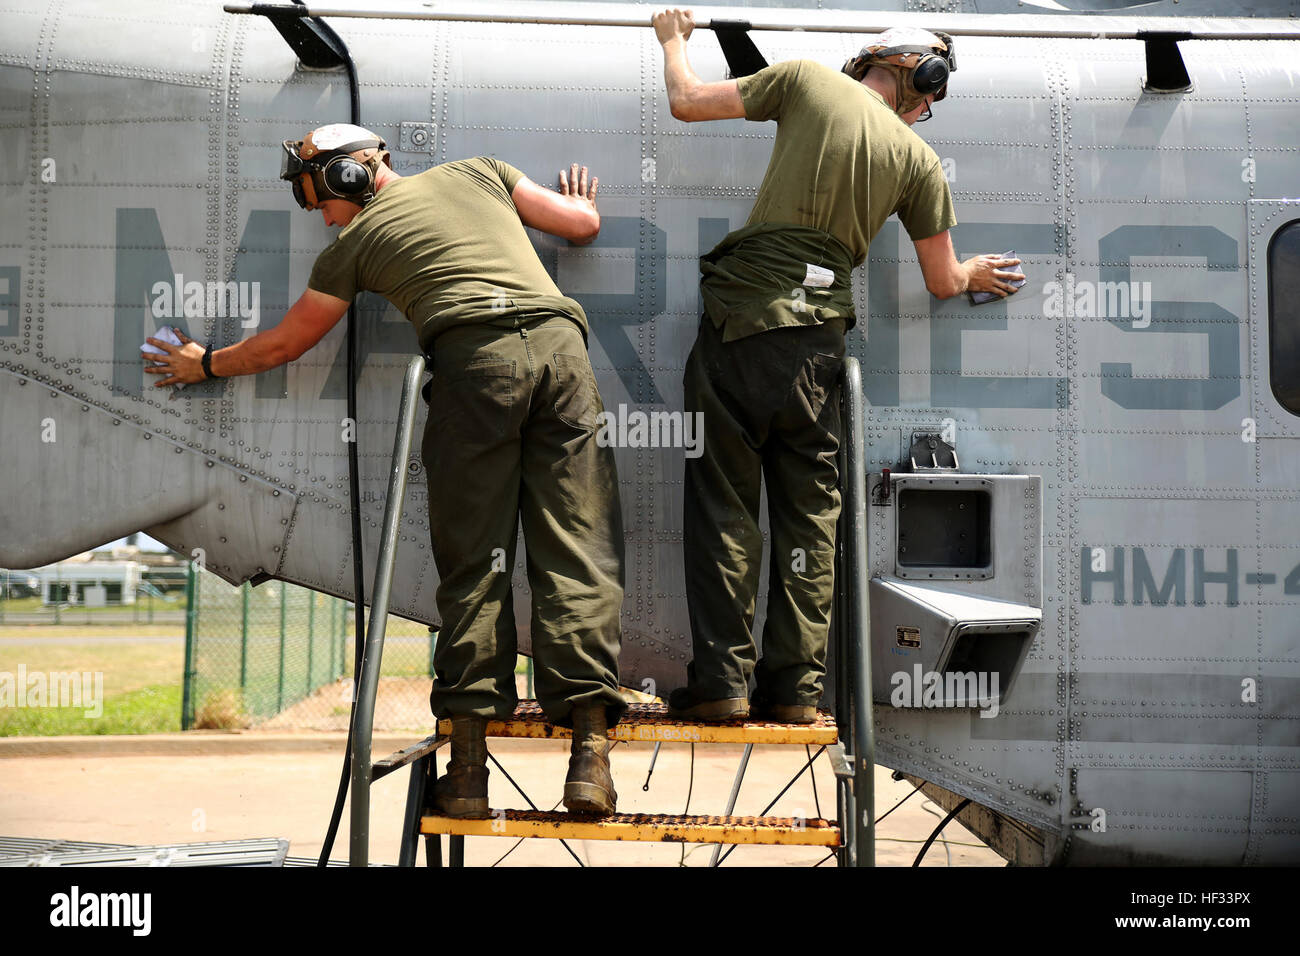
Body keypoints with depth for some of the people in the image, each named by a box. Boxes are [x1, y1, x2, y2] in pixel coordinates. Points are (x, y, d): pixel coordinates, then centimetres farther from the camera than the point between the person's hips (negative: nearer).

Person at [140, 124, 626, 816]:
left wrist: (207, 364, 47)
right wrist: (577, 203, 51)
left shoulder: (354, 241, 20)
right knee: (578, 556, -2)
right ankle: (589, 753, -11)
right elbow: (582, 223, 27)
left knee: (472, 563, 4)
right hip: (561, 343, 3)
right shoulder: (476, 173, 27)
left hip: (476, 357, -3)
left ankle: (468, 762, 0)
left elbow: (282, 346, 30)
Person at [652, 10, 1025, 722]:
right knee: (809, 513, 9)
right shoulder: (919, 160, 8)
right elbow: (943, 281, 13)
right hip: (820, 336, 2)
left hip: (744, 311, -2)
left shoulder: (807, 79, 2)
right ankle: (795, 685, 9)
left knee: (723, 502, 2)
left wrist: (673, 41, 26)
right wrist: (977, 274, 37)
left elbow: (687, 102, 5)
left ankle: (723, 679, 0)